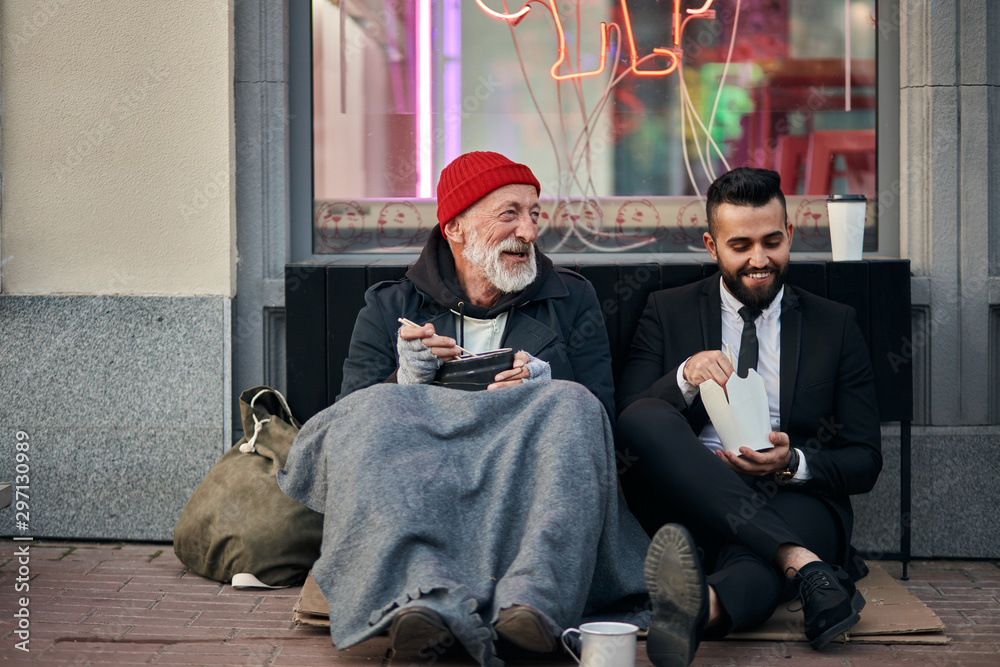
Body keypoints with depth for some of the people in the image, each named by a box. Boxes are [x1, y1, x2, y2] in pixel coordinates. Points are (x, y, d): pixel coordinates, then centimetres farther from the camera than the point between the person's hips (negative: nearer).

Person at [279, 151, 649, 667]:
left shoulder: (572, 301, 20)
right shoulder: (389, 308, 19)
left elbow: (602, 416, 10)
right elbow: (350, 416, 10)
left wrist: (542, 390, -10)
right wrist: (407, 382, -8)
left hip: (522, 488, 0)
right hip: (420, 493, 0)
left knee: (570, 406, -29)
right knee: (377, 411, -29)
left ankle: (532, 599, -50)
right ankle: (423, 599, -53)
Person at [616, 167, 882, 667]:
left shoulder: (835, 326, 14)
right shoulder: (668, 312, 13)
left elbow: (865, 462, 10)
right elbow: (624, 426, 2)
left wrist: (793, 464, -12)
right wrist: (684, 377, -17)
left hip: (794, 499, 0)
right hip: (686, 503, 0)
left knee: (808, 513, -37)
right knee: (648, 417, -30)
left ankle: (704, 606, -70)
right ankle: (803, 564, -42)